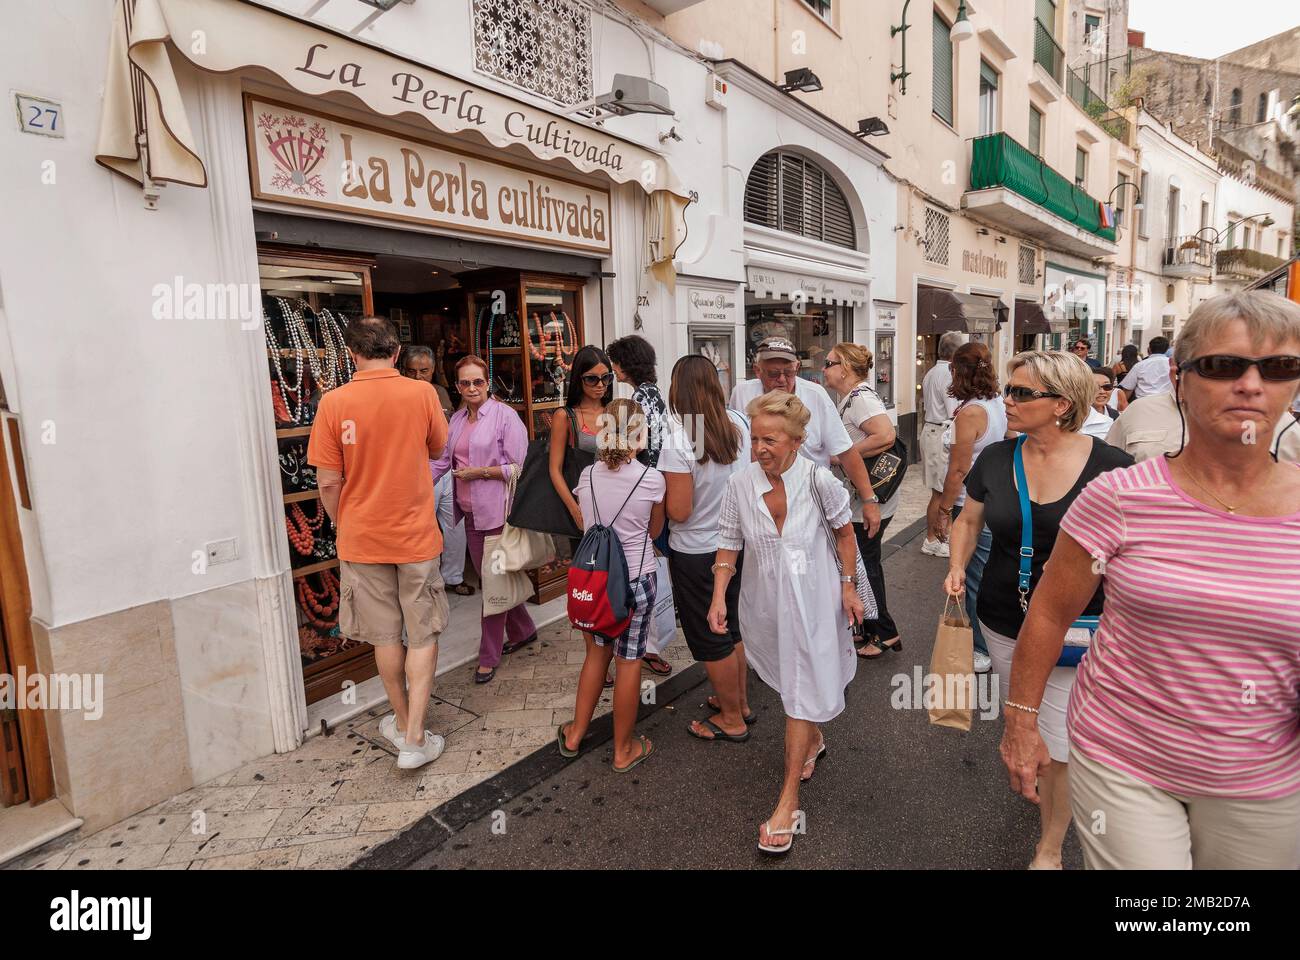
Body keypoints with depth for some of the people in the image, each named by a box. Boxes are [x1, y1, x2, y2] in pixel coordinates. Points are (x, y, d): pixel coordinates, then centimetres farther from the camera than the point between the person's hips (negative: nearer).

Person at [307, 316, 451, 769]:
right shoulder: (421, 393, -9)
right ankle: (414, 739, 12)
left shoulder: (334, 402, -10)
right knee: (423, 635, 11)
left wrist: (343, 525, 10)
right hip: (416, 536, -1)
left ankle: (402, 723, 33)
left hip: (362, 539, 1)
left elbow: (328, 482, -6)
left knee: (385, 635, 16)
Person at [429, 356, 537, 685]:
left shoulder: (505, 416, -10)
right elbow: (442, 460, 11)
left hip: (497, 511, -7)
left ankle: (489, 656, 15)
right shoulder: (457, 419, 12)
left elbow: (519, 467, -13)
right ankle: (522, 631, 37)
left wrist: (480, 472, -15)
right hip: (471, 512, 7)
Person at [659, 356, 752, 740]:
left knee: (711, 639, 12)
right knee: (733, 627, 24)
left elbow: (679, 511, -23)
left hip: (697, 553, -6)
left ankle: (732, 720, 29)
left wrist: (659, 489, -6)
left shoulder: (678, 439, -23)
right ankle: (740, 701, 42)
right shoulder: (739, 424, -4)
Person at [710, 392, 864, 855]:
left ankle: (788, 802, 13)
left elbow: (844, 531, -3)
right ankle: (813, 739, 53)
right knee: (789, 680, 22)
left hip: (811, 598, -3)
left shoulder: (818, 480, -20)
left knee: (801, 693, 2)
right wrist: (718, 597, -13)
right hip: (764, 601, 3)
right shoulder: (740, 483, -14)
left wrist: (848, 587, -1)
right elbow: (728, 543, -4)